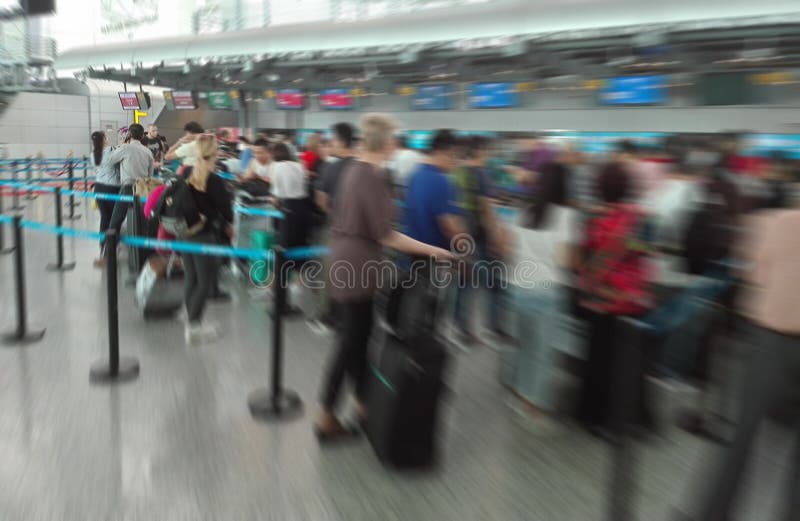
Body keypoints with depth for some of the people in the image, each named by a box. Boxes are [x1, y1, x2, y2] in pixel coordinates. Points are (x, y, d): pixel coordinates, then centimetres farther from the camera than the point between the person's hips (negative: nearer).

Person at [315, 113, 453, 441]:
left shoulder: (354, 169, 9)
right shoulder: (371, 177, -20)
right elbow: (385, 235, -23)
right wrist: (431, 250, -18)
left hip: (346, 261, 9)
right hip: (357, 267, -9)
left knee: (357, 337, 18)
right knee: (350, 342, 2)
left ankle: (362, 400, 32)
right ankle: (327, 418, 15)